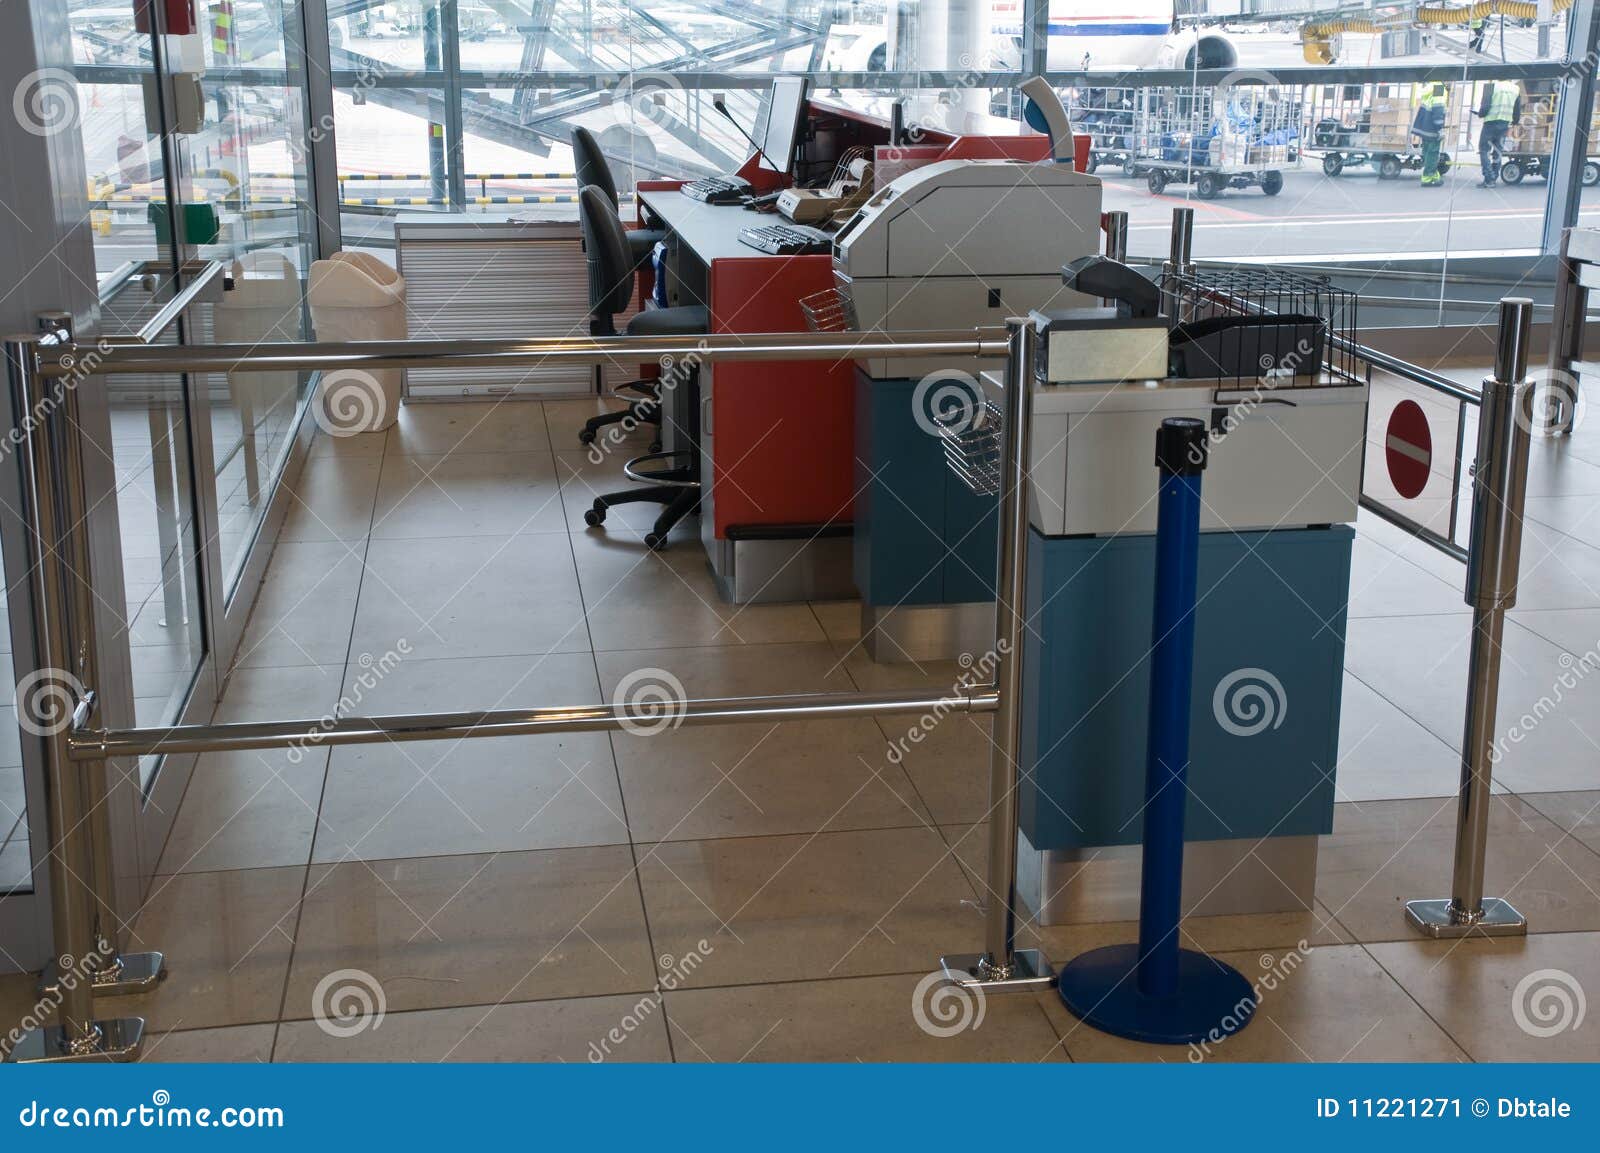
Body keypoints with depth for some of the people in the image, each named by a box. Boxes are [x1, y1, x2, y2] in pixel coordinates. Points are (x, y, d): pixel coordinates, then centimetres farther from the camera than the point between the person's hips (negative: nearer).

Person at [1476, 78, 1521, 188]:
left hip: (1491, 122, -5)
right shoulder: (1516, 89, 7)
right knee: (1497, 152, 14)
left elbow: (1485, 105, -14)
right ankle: (1493, 179, 16)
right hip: (1505, 123, 5)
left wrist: (1481, 113, 6)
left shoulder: (1491, 86, -10)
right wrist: (1514, 122, 27)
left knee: (1484, 150, 2)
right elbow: (1518, 110, 11)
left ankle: (1489, 180, -8)